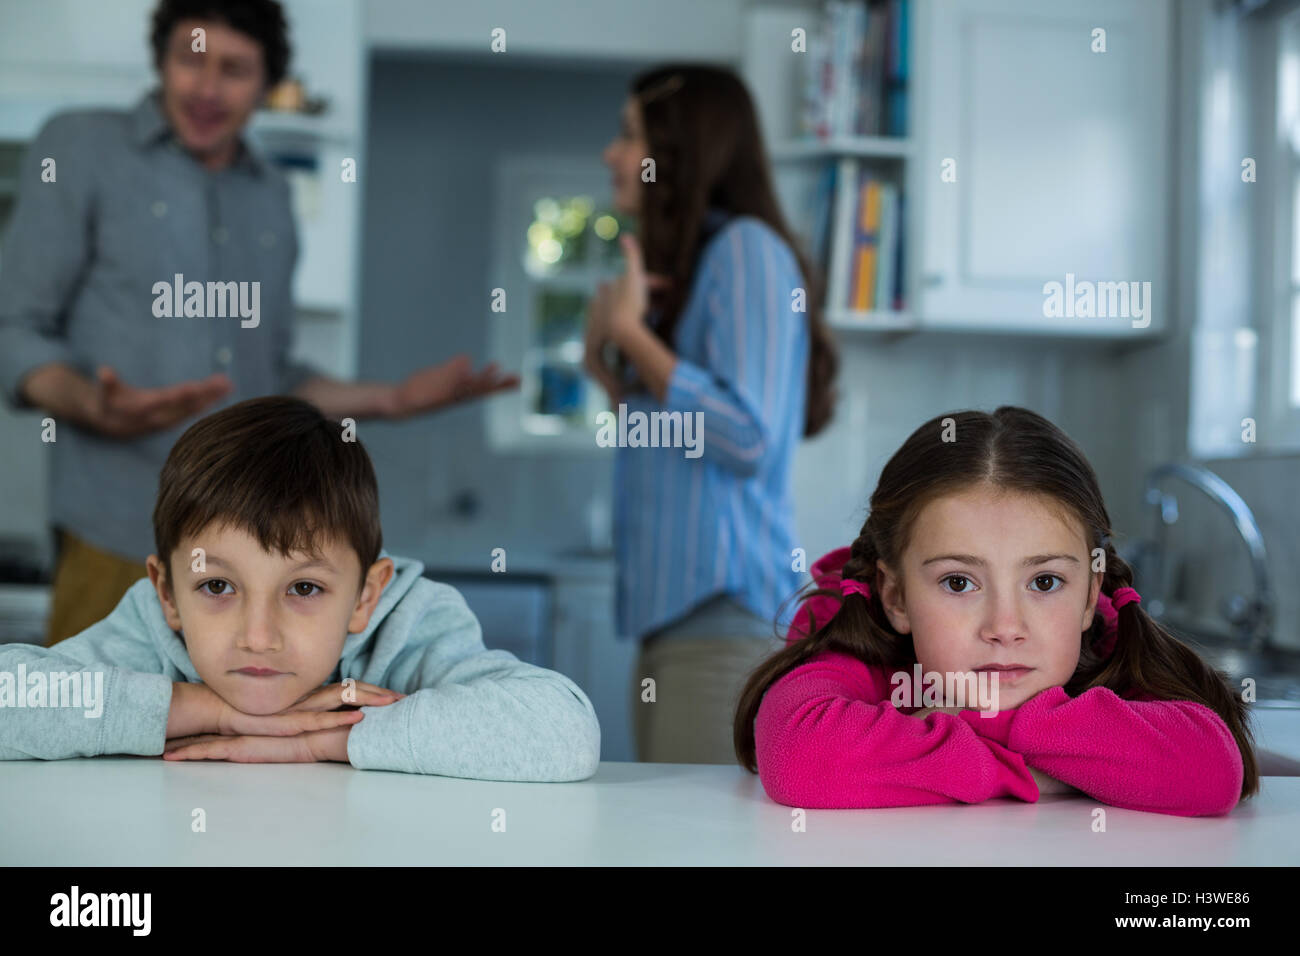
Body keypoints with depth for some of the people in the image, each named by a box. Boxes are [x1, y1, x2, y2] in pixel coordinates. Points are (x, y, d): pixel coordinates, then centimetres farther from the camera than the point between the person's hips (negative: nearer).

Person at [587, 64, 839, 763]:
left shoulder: (746, 247, -6)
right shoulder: (683, 266, 23)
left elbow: (748, 437, -16)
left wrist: (631, 331, -9)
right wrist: (605, 362, 11)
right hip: (671, 615, 10)